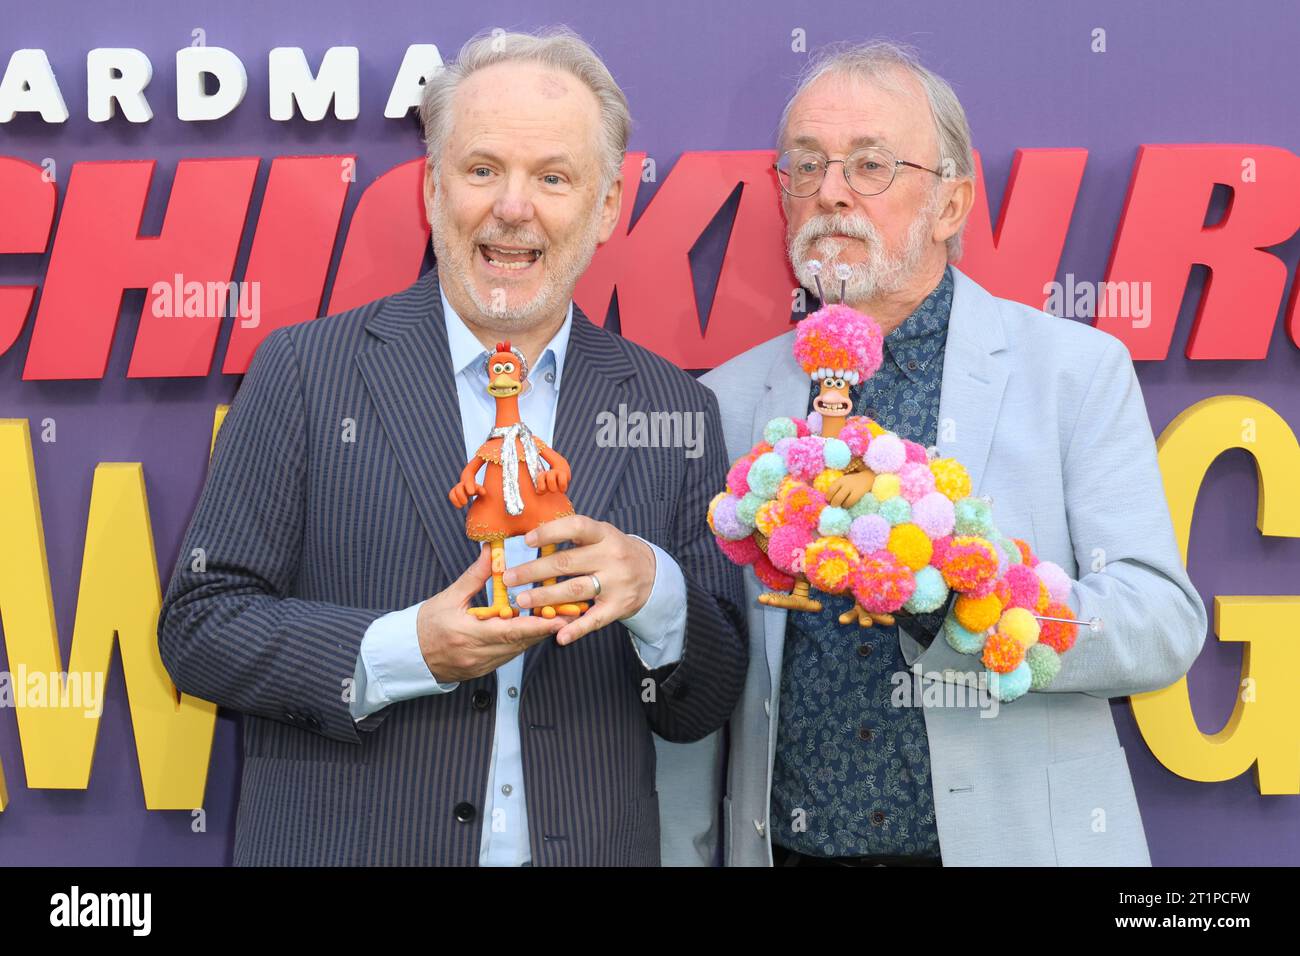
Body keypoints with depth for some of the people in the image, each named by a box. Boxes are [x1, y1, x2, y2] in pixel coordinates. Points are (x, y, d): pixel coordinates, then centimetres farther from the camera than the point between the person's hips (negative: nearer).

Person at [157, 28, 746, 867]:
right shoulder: (306, 371, -6)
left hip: (590, 846, 2)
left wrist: (654, 592, -18)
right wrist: (405, 651, -19)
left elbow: (704, 711, 1)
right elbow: (197, 629, -7)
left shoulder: (675, 409, -1)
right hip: (345, 845, -2)